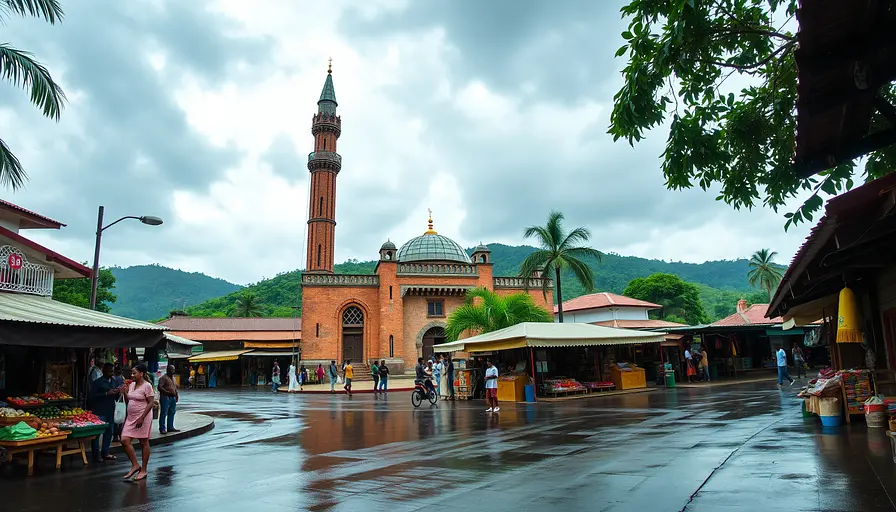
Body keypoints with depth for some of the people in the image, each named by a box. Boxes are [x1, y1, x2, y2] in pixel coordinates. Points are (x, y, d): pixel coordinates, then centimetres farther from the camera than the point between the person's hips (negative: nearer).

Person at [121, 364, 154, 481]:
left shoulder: (147, 386, -12)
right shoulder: (132, 385, 11)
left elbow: (150, 403, -15)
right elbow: (127, 401, 19)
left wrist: (142, 418, -21)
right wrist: (124, 392, 0)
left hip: (142, 418, -8)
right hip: (131, 418, 8)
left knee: (144, 443, 2)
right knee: (124, 440, -1)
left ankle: (143, 470, 10)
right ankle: (135, 465, 12)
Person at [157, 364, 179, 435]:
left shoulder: (173, 377, 19)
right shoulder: (163, 378, -9)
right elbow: (160, 387, -18)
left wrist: (176, 395, 15)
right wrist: (168, 392, -24)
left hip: (173, 397, 8)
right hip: (165, 397, -8)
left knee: (172, 413, 10)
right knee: (163, 414, -4)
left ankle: (170, 427, 18)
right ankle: (162, 429, -1)